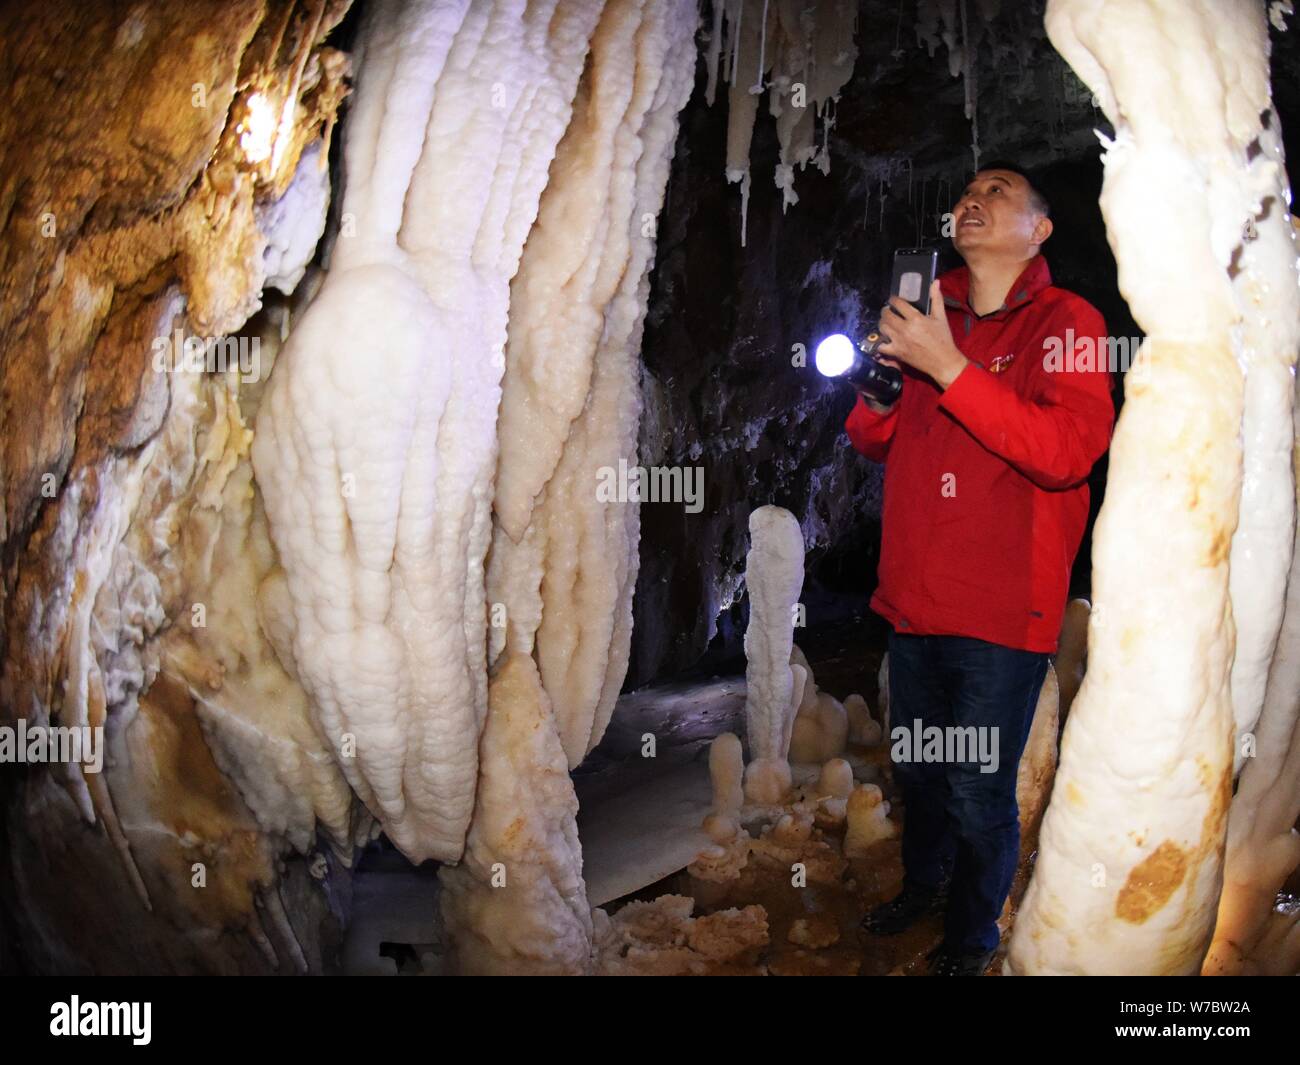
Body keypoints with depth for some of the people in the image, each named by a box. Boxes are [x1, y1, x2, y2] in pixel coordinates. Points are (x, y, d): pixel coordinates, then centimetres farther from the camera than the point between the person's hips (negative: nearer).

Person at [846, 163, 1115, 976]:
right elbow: (880, 445, 18)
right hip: (915, 595, 5)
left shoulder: (1067, 321, -6)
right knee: (917, 770, 19)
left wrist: (949, 368, -25)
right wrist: (879, 394, -6)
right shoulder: (931, 315, 11)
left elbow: (1068, 451, -22)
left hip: (1002, 609, -5)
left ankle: (974, 935, 29)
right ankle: (924, 887, 44)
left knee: (978, 792, 4)